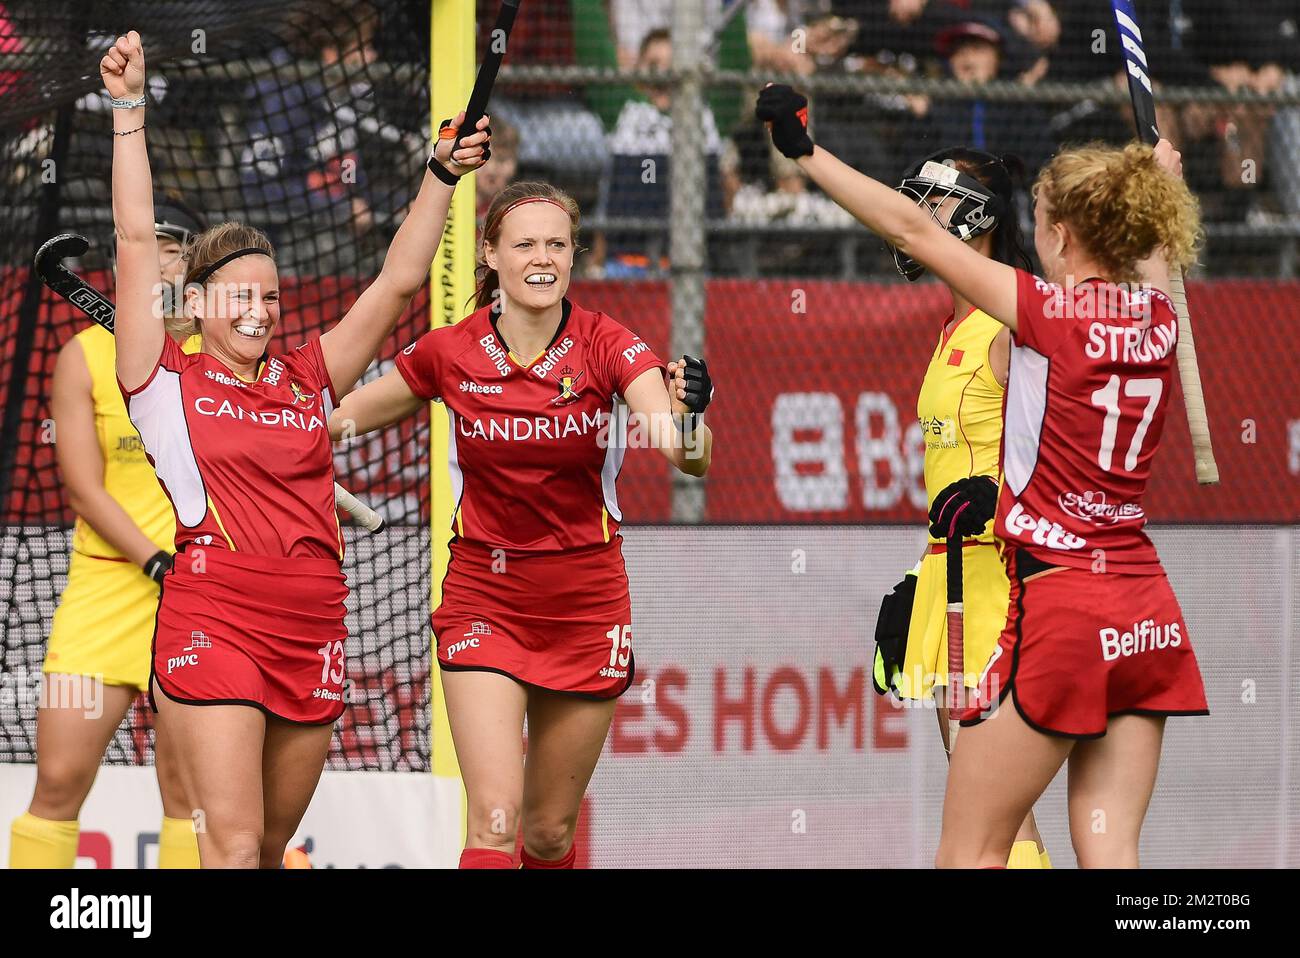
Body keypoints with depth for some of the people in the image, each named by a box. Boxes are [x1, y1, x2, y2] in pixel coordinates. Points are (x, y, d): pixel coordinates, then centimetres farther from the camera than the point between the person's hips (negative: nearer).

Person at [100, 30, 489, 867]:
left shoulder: (308, 380, 13)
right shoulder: (167, 381, 3)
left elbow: (398, 282, 12)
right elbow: (137, 240, -1)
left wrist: (442, 176, 4)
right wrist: (129, 111, -4)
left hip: (313, 635, 5)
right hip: (211, 628, -5)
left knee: (271, 846, 10)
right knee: (232, 845, -14)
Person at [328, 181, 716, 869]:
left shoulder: (608, 346, -10)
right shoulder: (449, 354, -6)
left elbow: (691, 459, -23)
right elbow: (340, 419, 10)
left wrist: (688, 418, -44)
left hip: (585, 602, 1)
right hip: (483, 598, -1)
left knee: (549, 831, 9)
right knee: (494, 817, -17)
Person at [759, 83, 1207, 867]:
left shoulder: (1048, 311, -10)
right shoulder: (1159, 319, 7)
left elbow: (914, 231, -7)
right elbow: (1155, 253, 32)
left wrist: (808, 152, 0)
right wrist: (1163, 179, 53)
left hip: (1059, 609, -7)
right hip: (1148, 619, 7)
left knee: (969, 854, 0)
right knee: (1109, 852, 4)